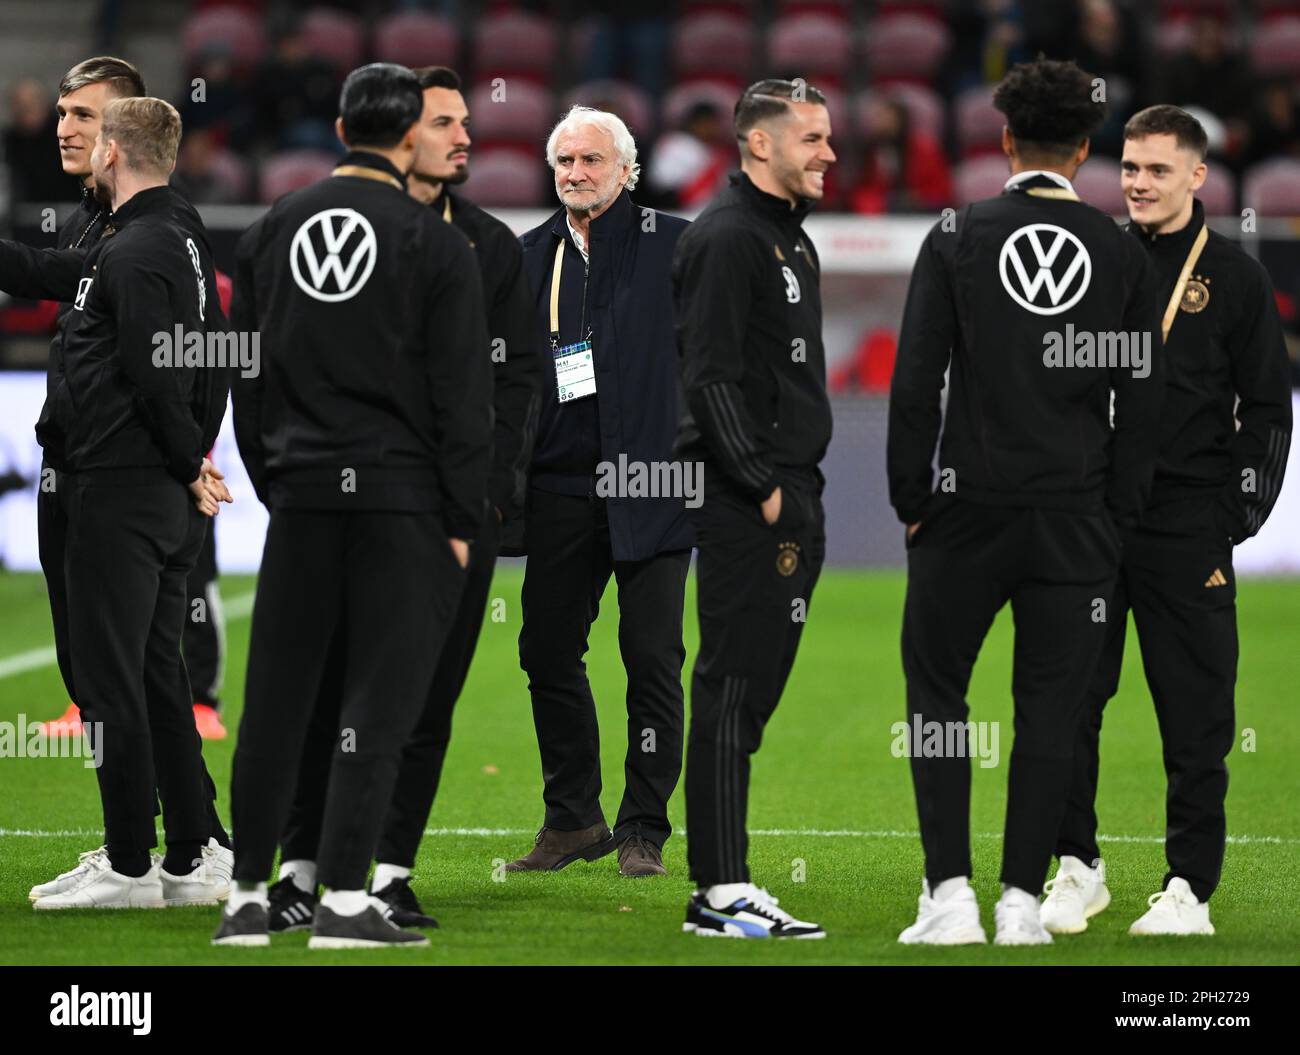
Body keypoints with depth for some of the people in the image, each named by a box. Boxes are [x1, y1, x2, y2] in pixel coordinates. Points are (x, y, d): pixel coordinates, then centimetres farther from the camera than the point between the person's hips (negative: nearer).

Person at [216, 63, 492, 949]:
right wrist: (462, 520, -1)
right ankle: (344, 899, -7)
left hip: (301, 492, 4)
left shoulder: (274, 231, 10)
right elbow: (464, 395, -6)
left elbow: (245, 375, 13)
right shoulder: (435, 242, -5)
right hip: (402, 498, -4)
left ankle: (249, 896, 10)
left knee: (277, 698, 7)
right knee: (379, 700, -3)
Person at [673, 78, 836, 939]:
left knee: (754, 691, 10)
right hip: (745, 504, -10)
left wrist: (805, 496, 17)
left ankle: (728, 886, 13)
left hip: (791, 498, 10)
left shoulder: (792, 238, 20)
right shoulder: (727, 237, -11)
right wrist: (761, 487, -20)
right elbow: (711, 375, -17)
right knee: (733, 689, -9)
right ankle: (719, 893, -8)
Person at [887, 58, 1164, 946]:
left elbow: (916, 382, -4)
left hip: (970, 507, -1)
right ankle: (1022, 899, 4)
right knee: (1050, 709, 5)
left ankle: (950, 893, 1)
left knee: (937, 693, 9)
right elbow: (1142, 399, 3)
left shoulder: (957, 239, -2)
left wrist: (911, 500, 4)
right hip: (1077, 519, 1)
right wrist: (1119, 514, 11)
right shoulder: (1122, 253, 2)